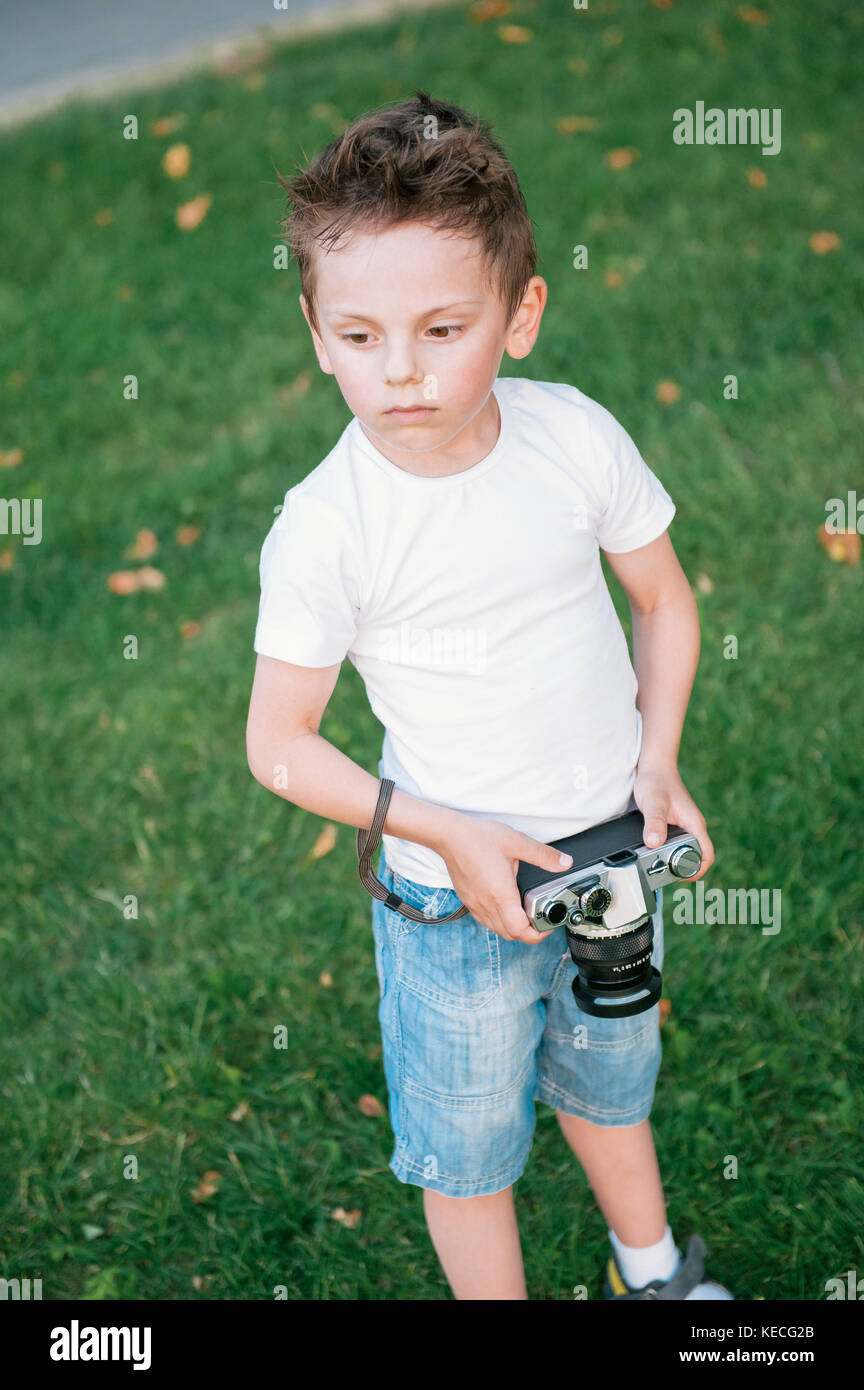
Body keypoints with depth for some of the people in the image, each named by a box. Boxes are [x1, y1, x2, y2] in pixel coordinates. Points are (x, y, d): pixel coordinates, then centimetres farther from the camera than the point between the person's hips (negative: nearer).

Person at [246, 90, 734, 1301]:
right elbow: (279, 745, -15)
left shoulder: (578, 436, -15)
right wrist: (443, 833, -22)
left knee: (609, 1081, 29)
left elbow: (663, 595, 2)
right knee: (468, 1149, 15)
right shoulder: (324, 532, -24)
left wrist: (659, 761, -8)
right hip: (456, 893, -4)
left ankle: (653, 1272, 57)